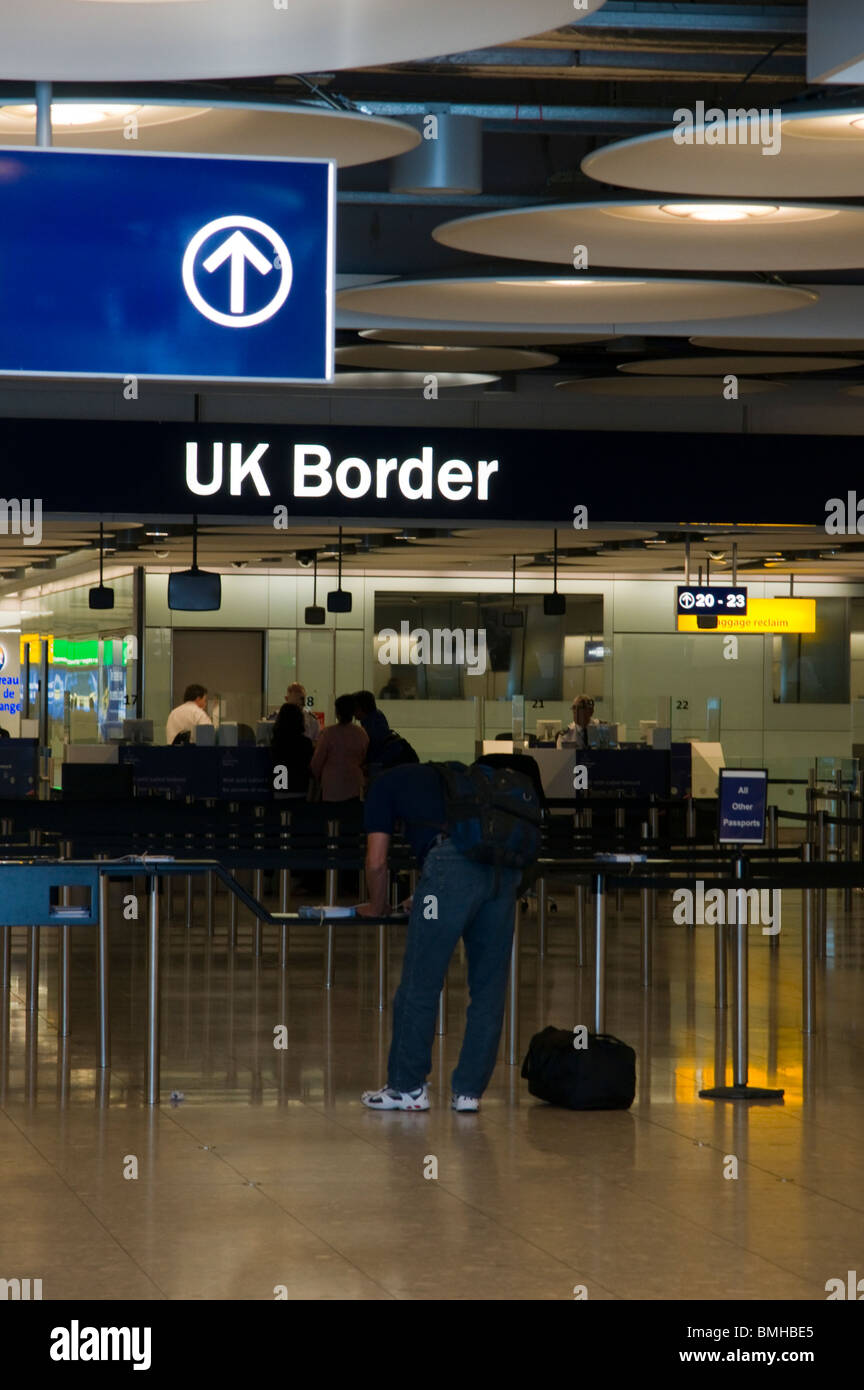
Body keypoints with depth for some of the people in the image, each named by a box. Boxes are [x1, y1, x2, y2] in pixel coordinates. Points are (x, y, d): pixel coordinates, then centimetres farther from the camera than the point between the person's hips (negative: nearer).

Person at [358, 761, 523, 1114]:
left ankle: (407, 1088, 15)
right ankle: (469, 1091, 16)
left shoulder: (385, 784, 22)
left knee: (420, 982, 6)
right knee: (488, 986, 12)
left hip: (453, 863, -5)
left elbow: (376, 862, 17)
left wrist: (377, 907, 35)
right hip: (505, 866, 5)